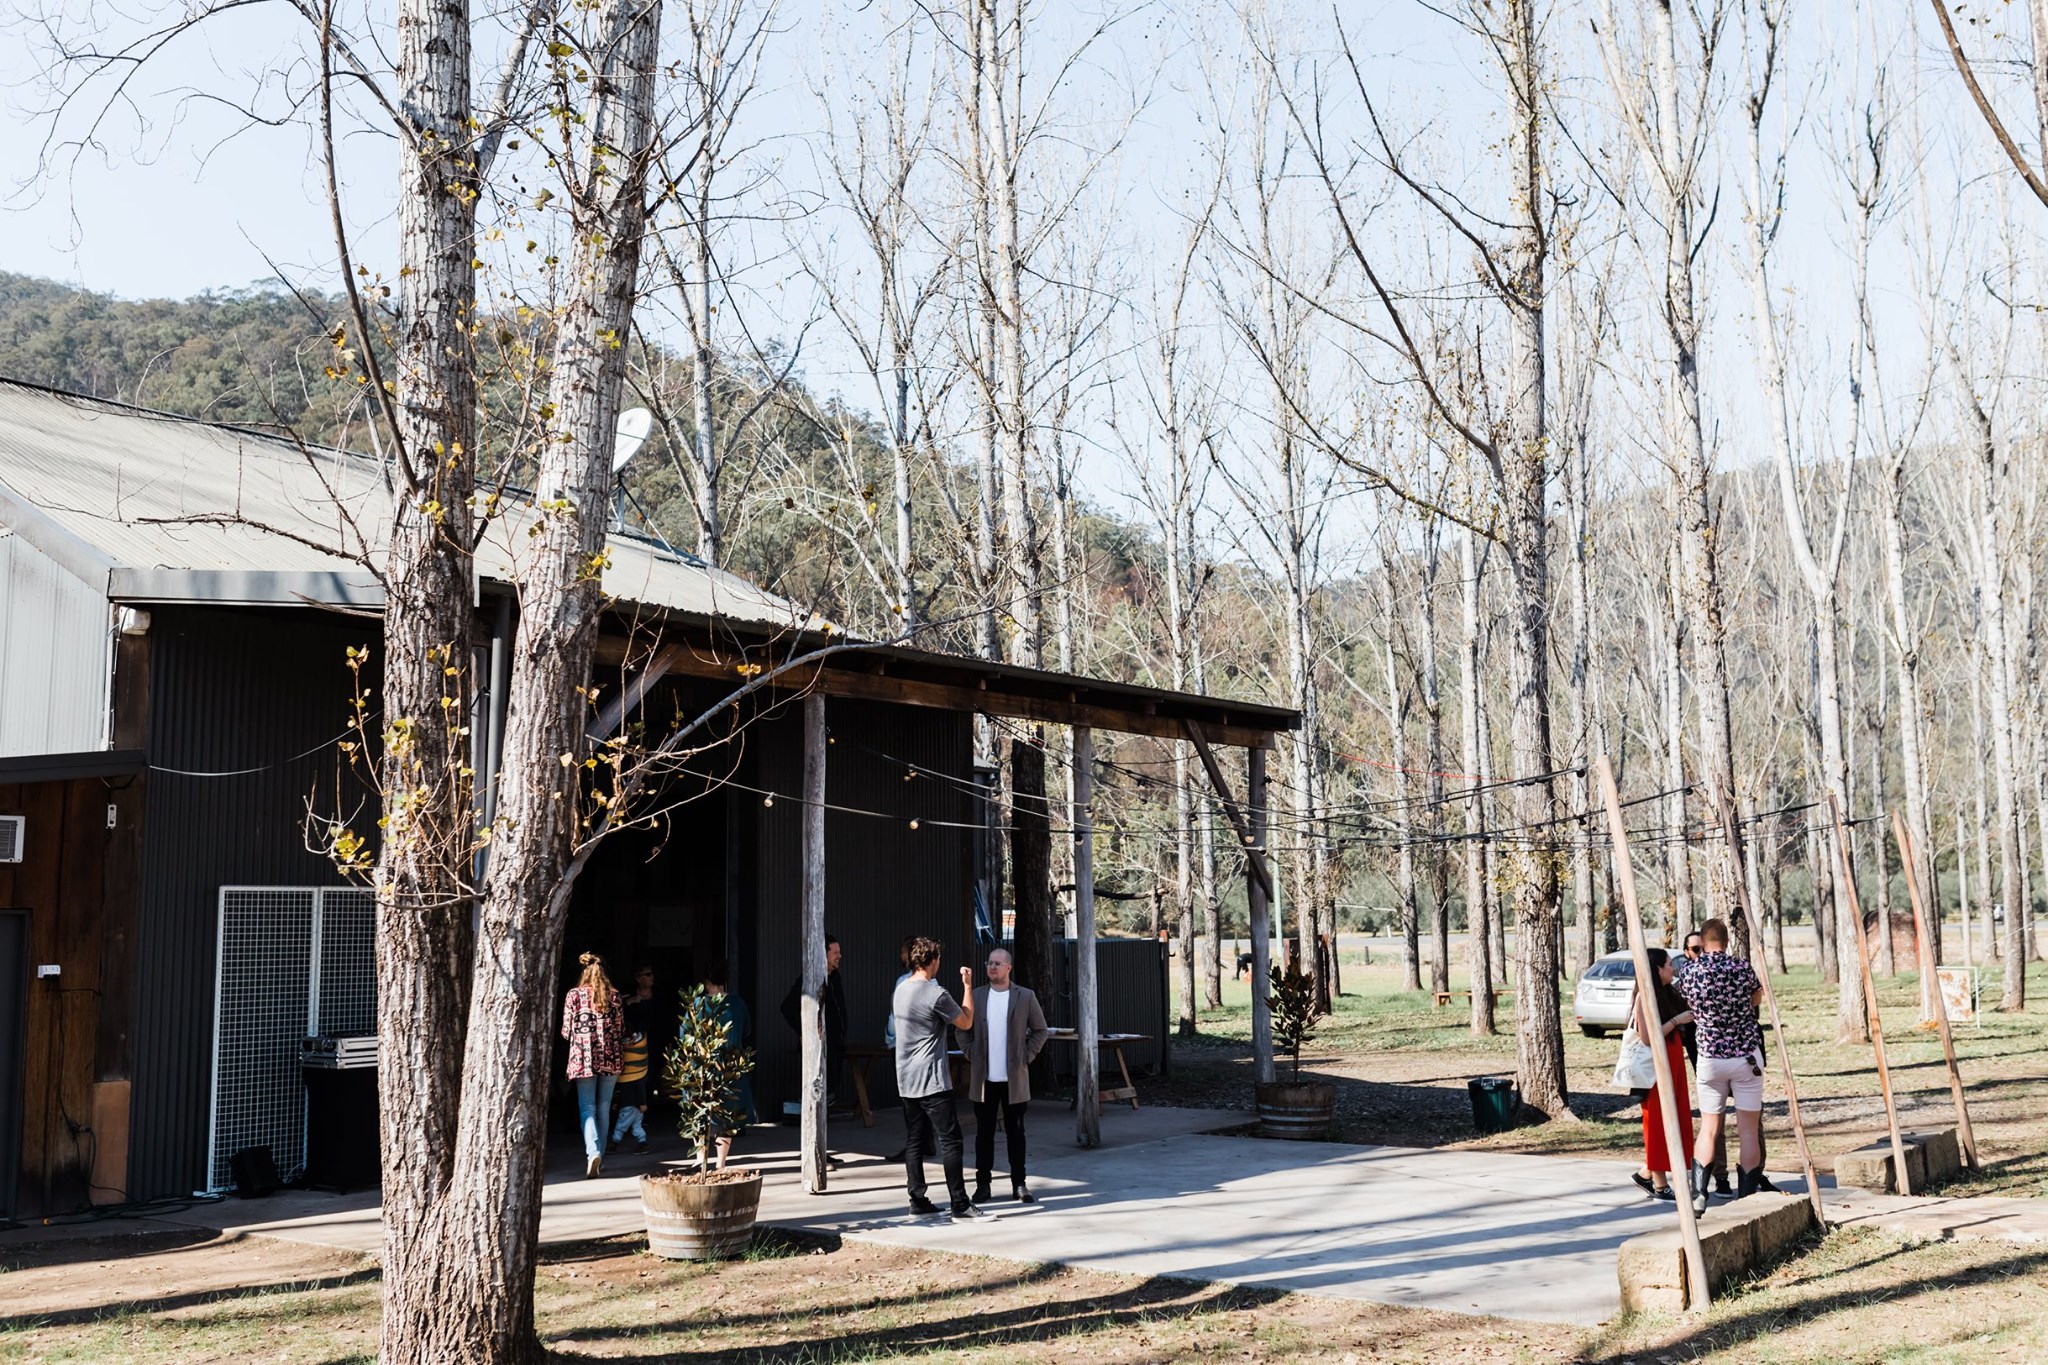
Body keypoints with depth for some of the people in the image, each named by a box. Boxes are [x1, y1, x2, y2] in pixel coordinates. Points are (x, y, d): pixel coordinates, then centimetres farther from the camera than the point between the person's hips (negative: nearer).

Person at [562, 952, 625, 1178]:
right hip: (610, 1057, 2)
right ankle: (600, 1157, 18)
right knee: (604, 1108, 13)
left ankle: (593, 1152, -20)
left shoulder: (574, 995, -3)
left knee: (588, 1108, 0)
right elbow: (621, 1030, 4)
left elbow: (567, 1030, -2)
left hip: (584, 1057, -2)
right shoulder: (614, 996, 2)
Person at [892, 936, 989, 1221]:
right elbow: (966, 1022, -3)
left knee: (914, 1142, 10)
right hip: (932, 1080, -8)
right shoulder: (936, 994, -15)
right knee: (949, 1141, -6)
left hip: (906, 1080, 8)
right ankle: (960, 1205, -8)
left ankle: (917, 1201, 12)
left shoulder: (900, 991, 9)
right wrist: (967, 986, 5)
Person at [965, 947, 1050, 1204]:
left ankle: (1019, 1185, 12)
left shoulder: (1025, 996, 0)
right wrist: (970, 1054, 1)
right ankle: (982, 1185, 12)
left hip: (1014, 1077, -1)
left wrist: (1027, 1056, -3)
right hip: (983, 1077, 1)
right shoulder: (975, 996, 5)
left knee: (1015, 1132, 5)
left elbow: (1040, 1030, 5)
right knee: (984, 1133, 6)